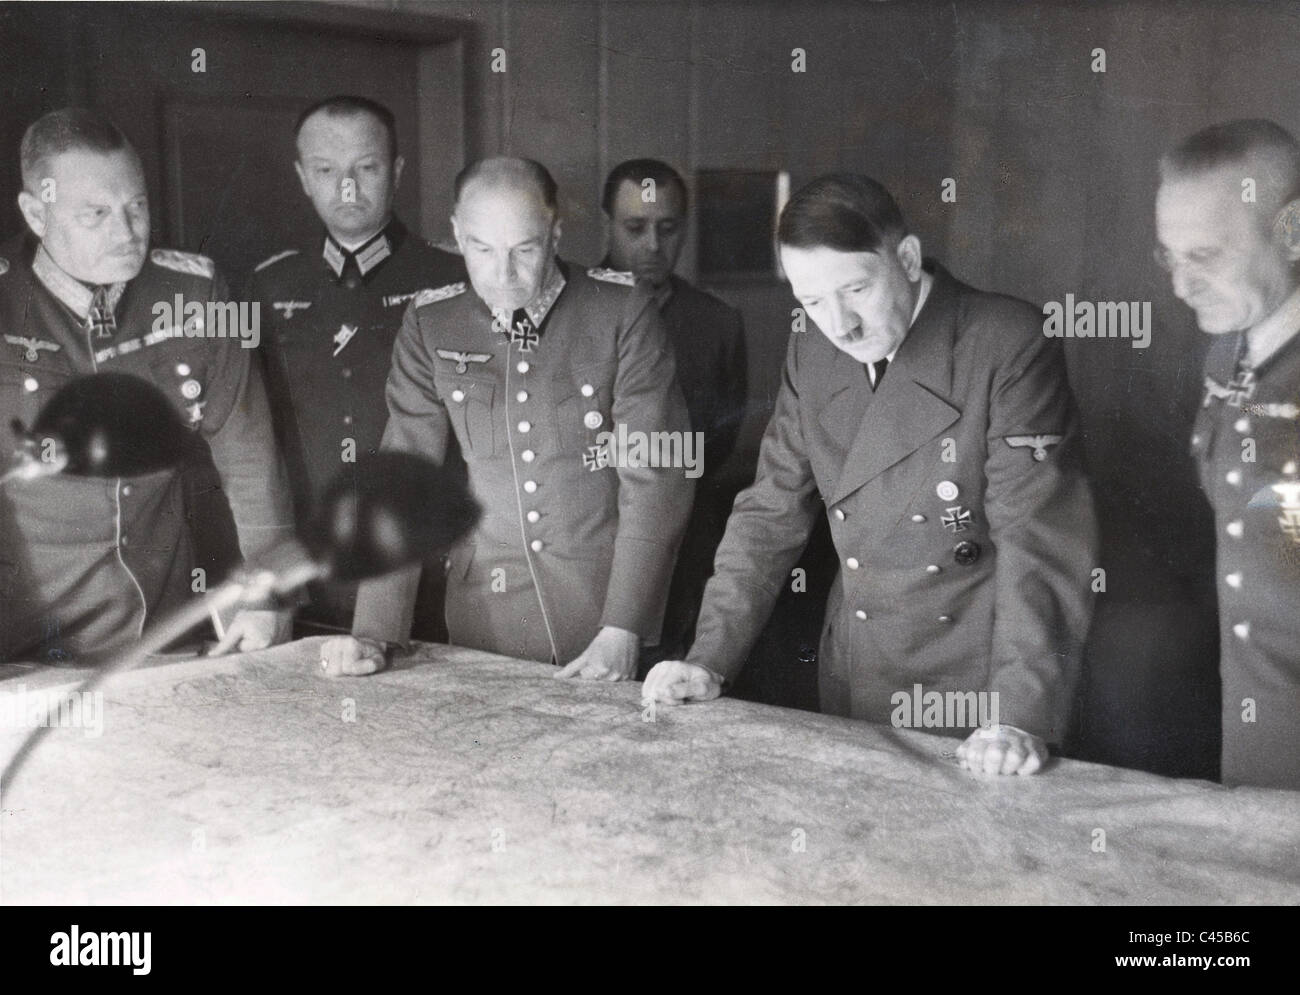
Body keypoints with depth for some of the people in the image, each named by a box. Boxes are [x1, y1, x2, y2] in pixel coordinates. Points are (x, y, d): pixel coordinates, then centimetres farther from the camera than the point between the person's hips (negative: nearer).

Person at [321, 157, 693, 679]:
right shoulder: (429, 325, 2)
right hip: (484, 625, 2)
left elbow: (655, 479, -9)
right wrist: (373, 633, -8)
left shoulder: (622, 312, -6)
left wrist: (622, 631, -16)